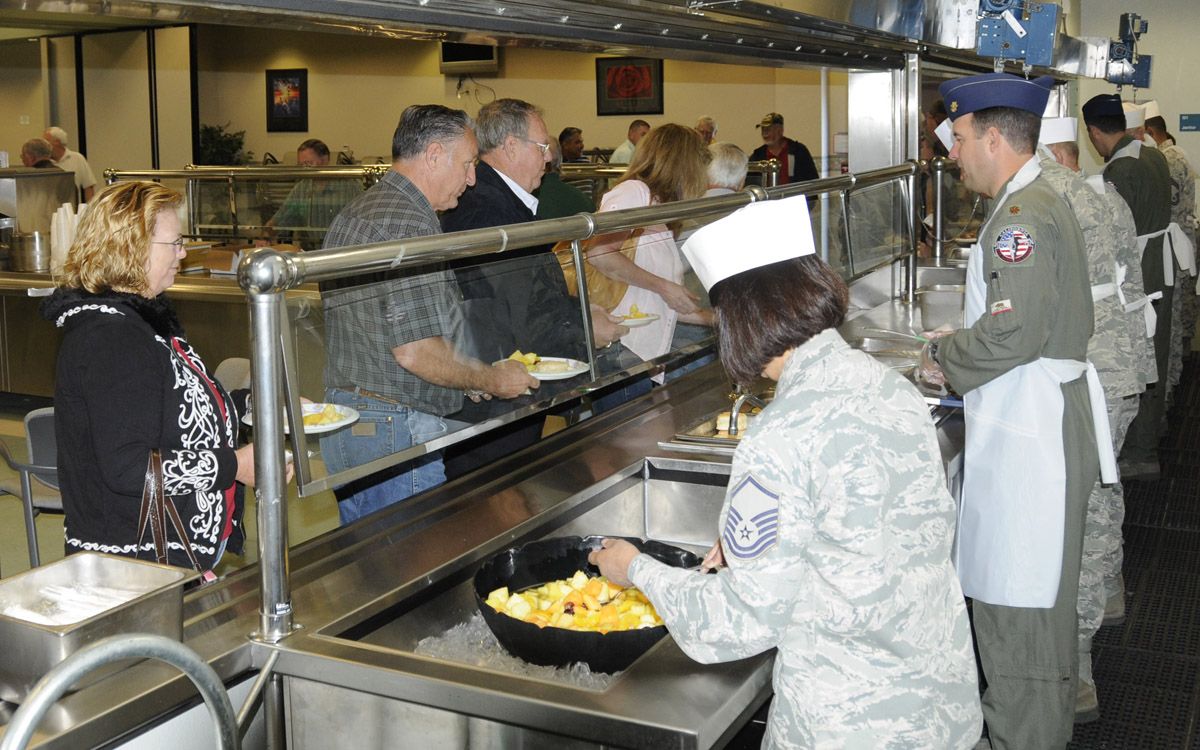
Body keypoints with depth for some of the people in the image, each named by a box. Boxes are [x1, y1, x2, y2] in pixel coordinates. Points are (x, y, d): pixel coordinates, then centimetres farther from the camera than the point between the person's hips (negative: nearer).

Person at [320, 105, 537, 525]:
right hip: (396, 432, -10)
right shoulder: (409, 223, -19)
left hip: (344, 421, 10)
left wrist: (472, 375, 19)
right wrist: (489, 380, -8)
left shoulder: (355, 213, 14)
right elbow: (415, 351, -24)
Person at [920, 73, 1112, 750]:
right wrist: (959, 350, 12)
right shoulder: (1044, 202, 15)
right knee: (1043, 604, 23)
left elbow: (1015, 333, -27)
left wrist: (945, 357, -11)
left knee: (1017, 612, 0)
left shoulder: (1022, 216, -19)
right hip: (1045, 425, 11)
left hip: (1025, 436, -11)